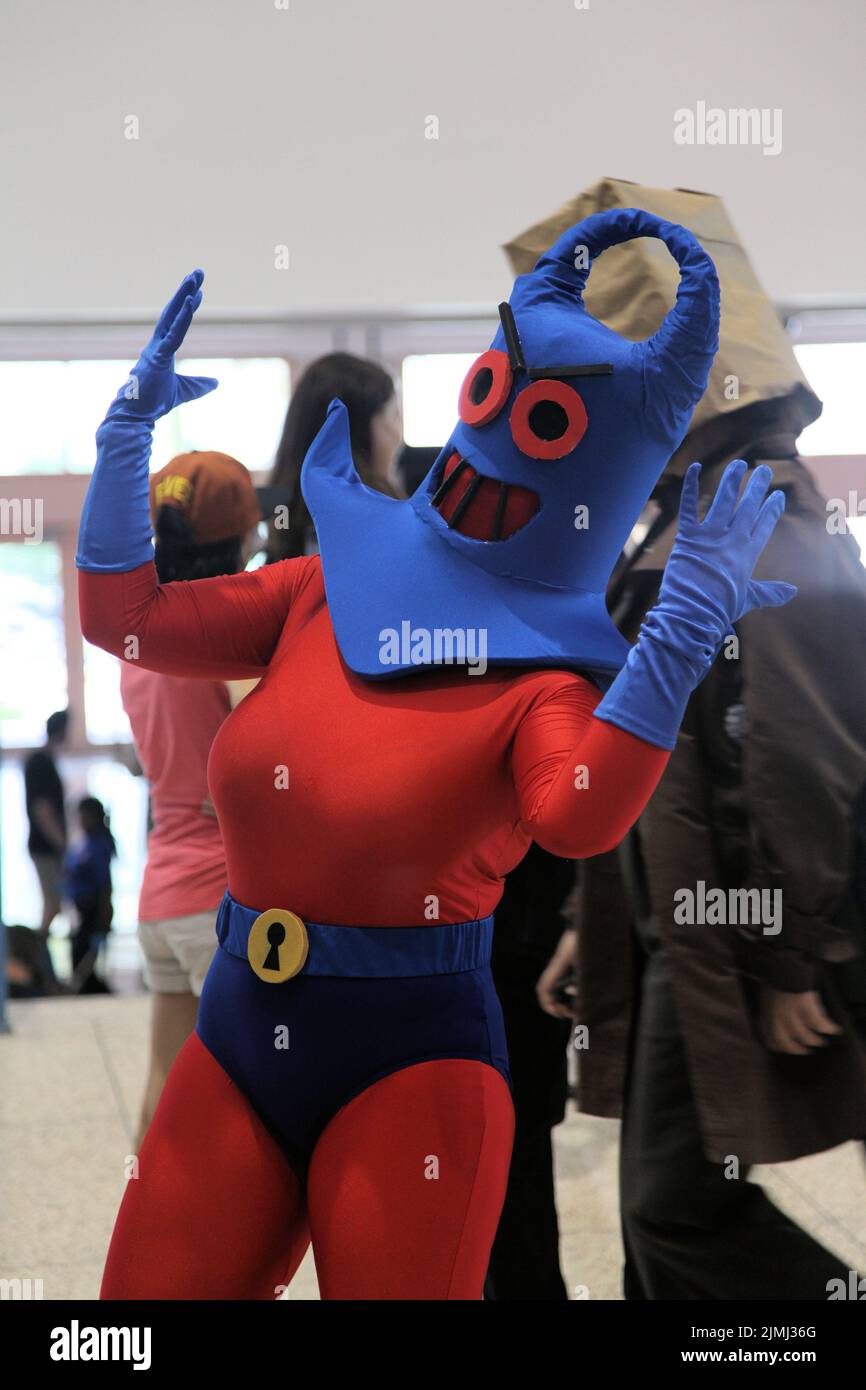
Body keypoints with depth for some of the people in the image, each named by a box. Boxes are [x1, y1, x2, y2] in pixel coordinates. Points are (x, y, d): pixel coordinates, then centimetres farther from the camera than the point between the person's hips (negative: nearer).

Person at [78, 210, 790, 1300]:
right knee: (148, 1290, 8)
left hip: (411, 1068, -5)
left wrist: (683, 633, -37)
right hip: (235, 1047, 5)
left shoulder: (547, 674, -8)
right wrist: (132, 424, 7)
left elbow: (575, 819, -29)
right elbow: (125, 617, 11)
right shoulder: (332, 590, 7)